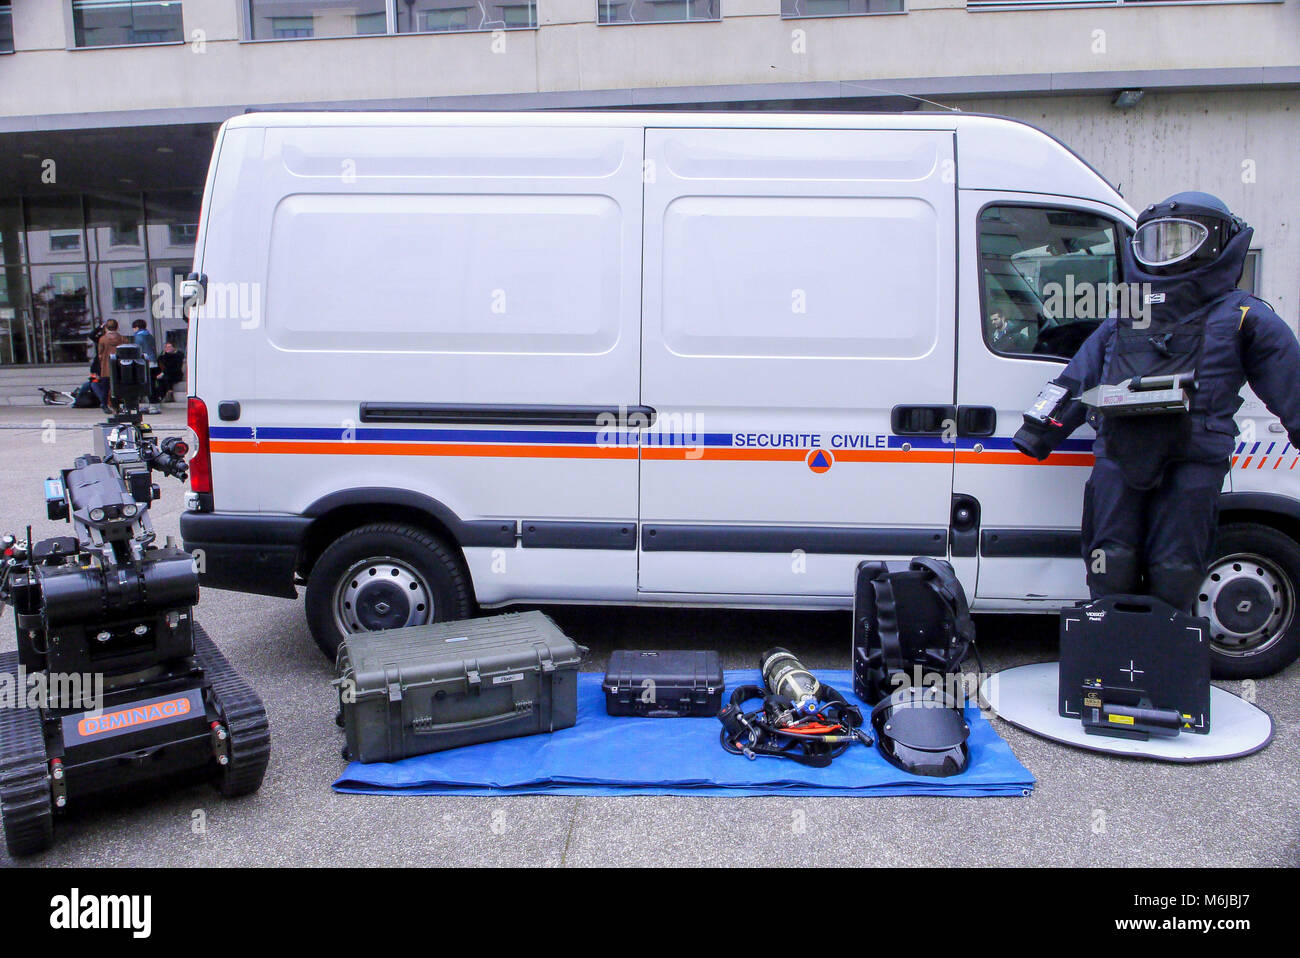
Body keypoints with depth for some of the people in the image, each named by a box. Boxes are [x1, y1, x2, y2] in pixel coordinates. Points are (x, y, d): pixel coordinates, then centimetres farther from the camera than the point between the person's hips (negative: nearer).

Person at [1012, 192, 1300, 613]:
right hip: (1118, 456, 3)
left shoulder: (1242, 318, 12)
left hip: (1192, 463, -3)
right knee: (1112, 570, 2)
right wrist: (1040, 429, 19)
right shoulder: (1122, 318, 23)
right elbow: (1075, 379, 24)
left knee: (1173, 577, -2)